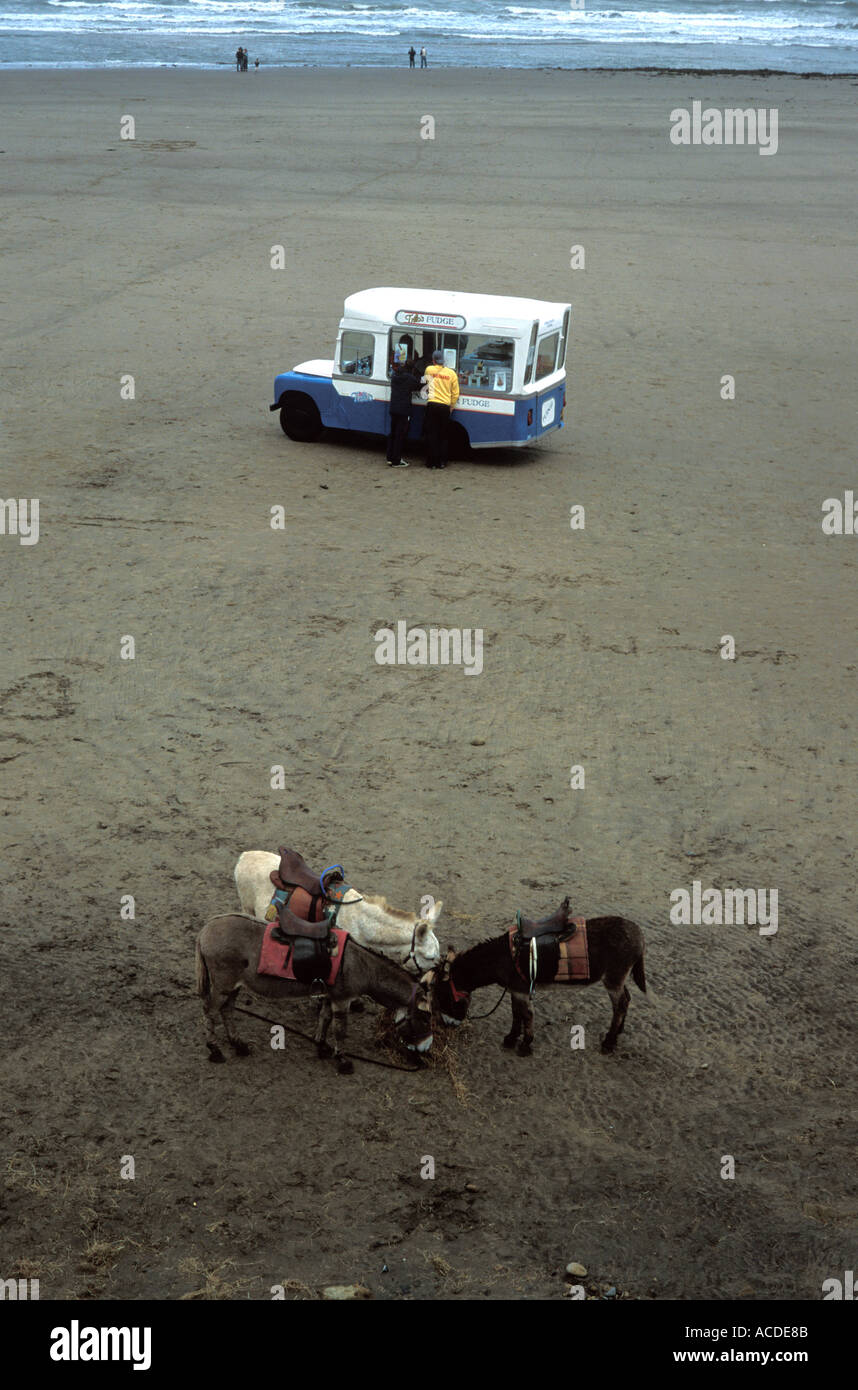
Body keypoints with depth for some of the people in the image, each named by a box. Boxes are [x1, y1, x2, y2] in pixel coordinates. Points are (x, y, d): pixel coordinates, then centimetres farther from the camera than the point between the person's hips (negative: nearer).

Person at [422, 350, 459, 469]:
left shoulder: (429, 370, 2)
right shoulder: (451, 373, 4)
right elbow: (455, 393, 7)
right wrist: (451, 406, 18)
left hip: (432, 405, -1)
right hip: (445, 407, 1)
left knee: (431, 435, 3)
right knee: (443, 436, 10)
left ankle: (432, 462, 1)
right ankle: (442, 462, 8)